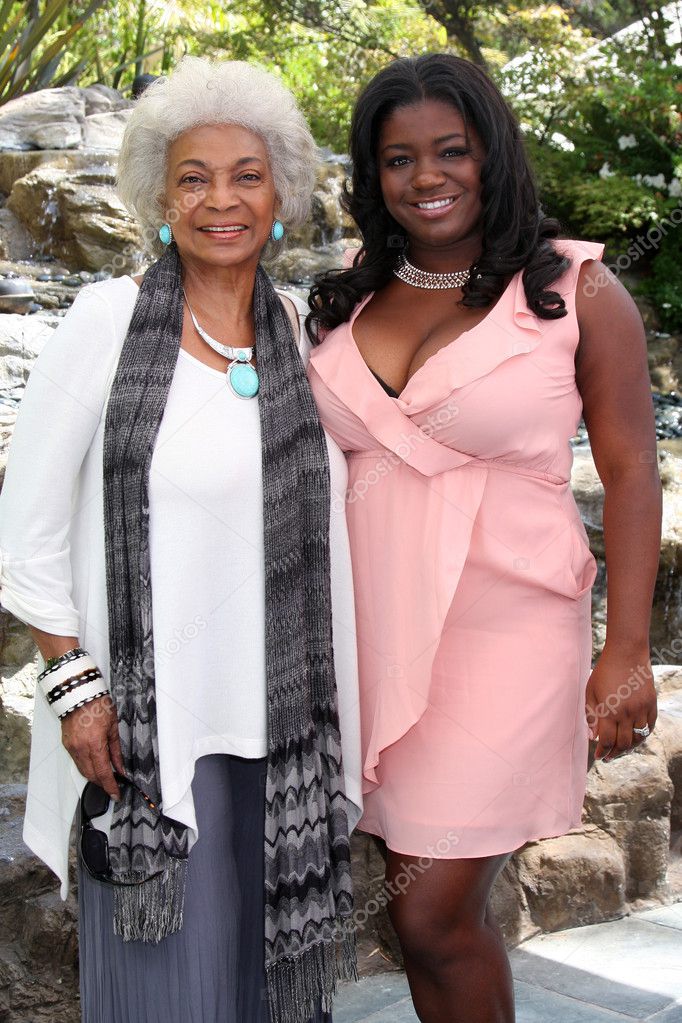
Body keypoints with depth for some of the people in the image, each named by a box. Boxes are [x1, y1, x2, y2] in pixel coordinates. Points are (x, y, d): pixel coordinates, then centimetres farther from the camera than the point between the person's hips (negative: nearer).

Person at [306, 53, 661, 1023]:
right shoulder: (349, 298, 8)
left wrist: (627, 652, -9)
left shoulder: (577, 291, -4)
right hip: (375, 628, 4)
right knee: (447, 904, 13)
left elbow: (632, 474, -4)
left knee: (433, 918, -3)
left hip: (504, 632, -4)